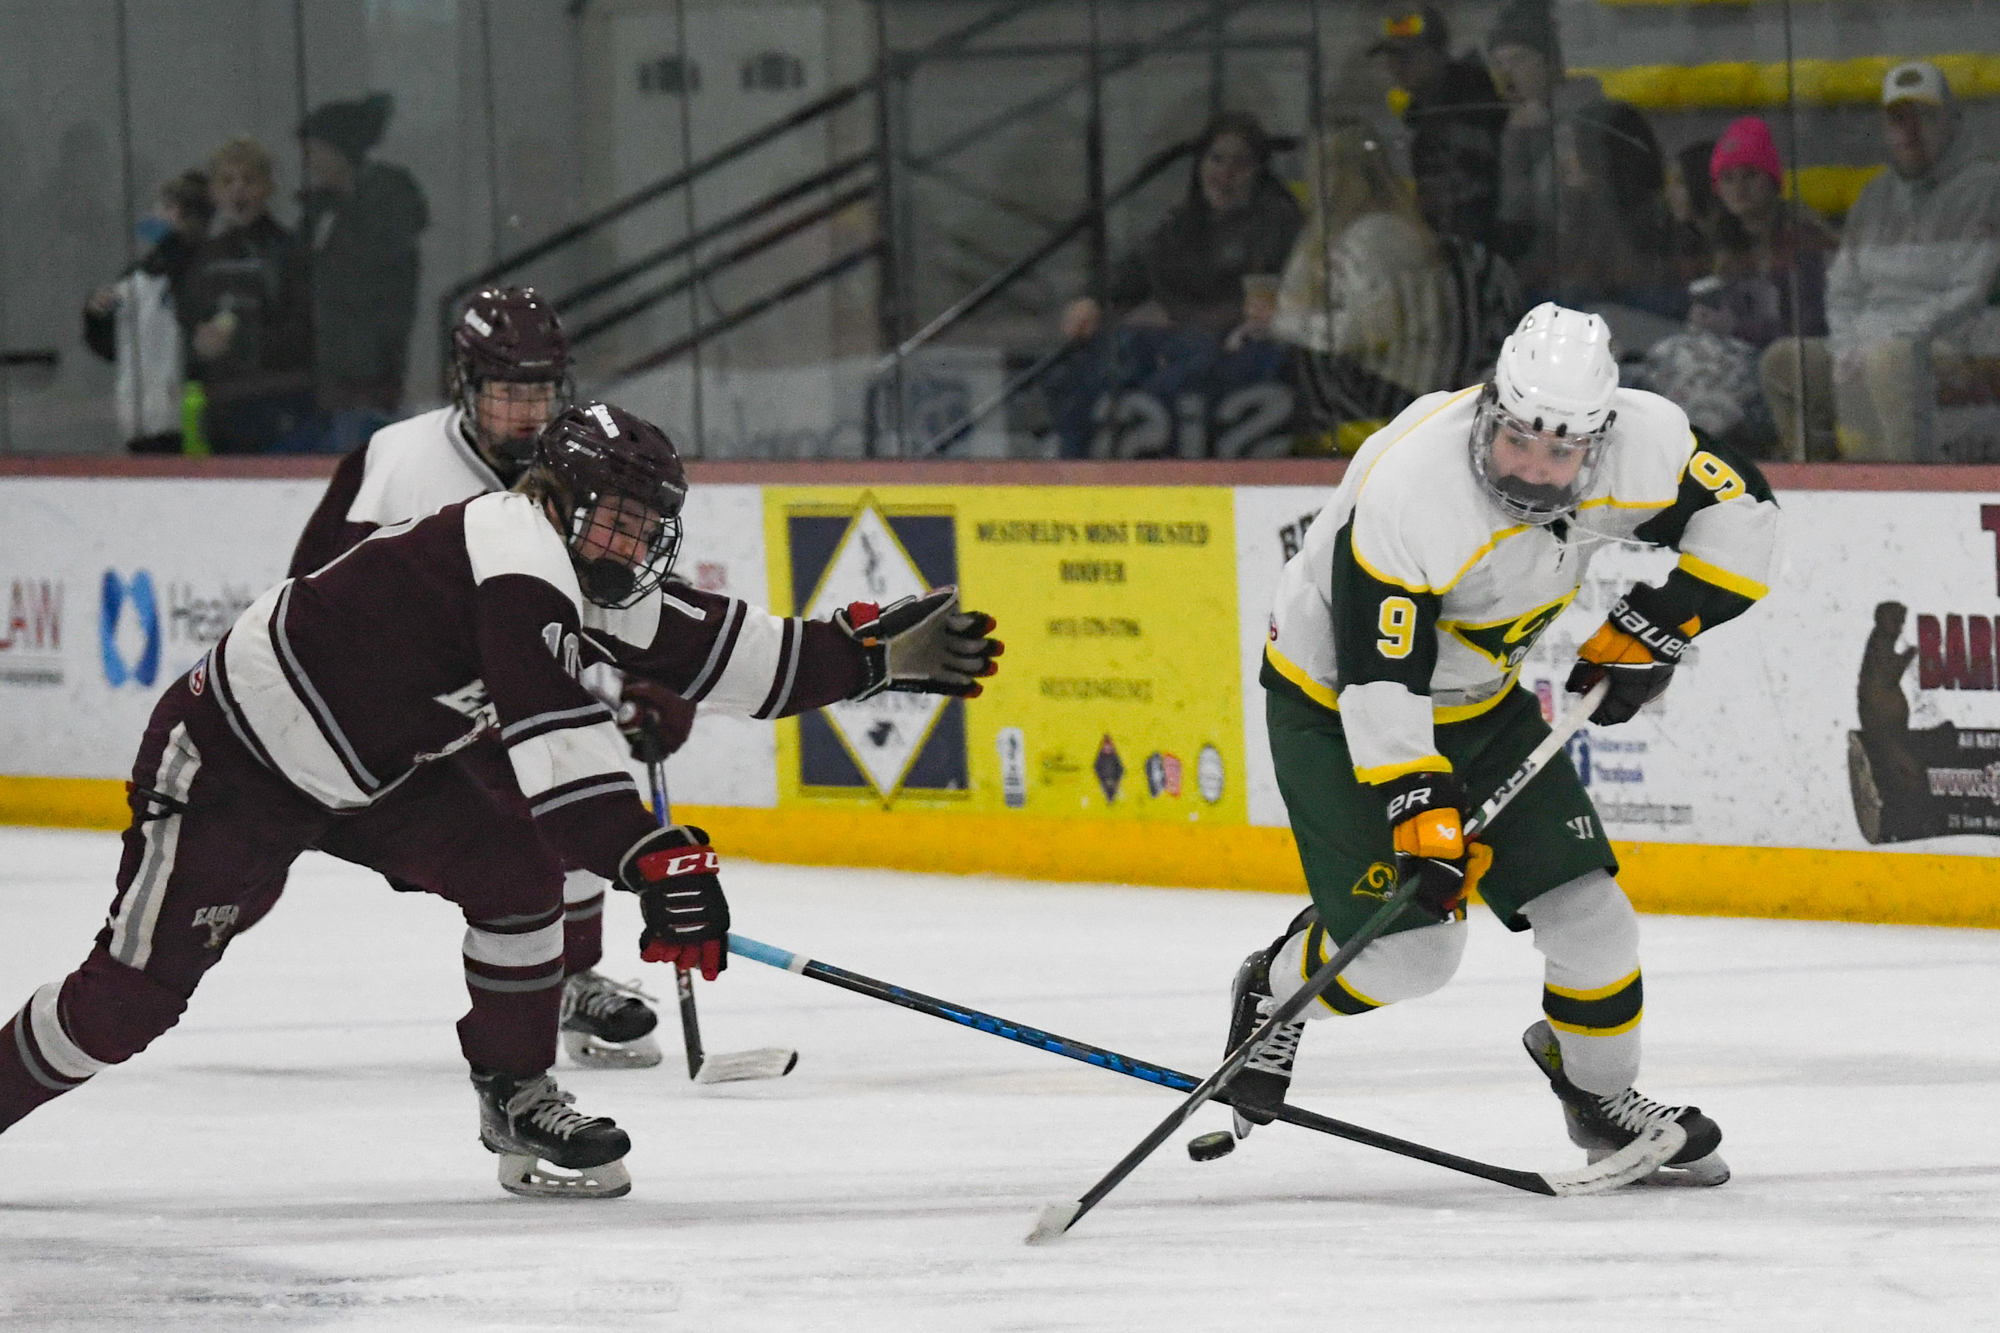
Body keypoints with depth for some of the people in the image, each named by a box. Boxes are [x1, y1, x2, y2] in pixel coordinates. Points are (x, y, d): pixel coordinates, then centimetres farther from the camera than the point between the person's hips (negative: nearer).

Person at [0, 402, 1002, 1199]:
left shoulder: (600, 581, -2)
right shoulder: (514, 550, -31)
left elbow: (715, 650, 6)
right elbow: (555, 732, -43)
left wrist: (876, 656, 1)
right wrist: (651, 859, -50)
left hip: (383, 763, 9)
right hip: (226, 756, -9)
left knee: (514, 863, -8)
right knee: (133, 994, -10)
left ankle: (514, 1094, 5)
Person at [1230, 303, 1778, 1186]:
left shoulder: (1641, 444, -20)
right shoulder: (1409, 493, -36)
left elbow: (1739, 511, -3)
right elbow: (1380, 681, -32)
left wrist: (1652, 628, -12)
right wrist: (1420, 817, -36)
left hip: (1485, 697, 6)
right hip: (1335, 703, -6)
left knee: (1586, 910, 0)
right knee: (1410, 949, -12)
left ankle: (1602, 1098, 25)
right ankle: (1274, 993, 18)